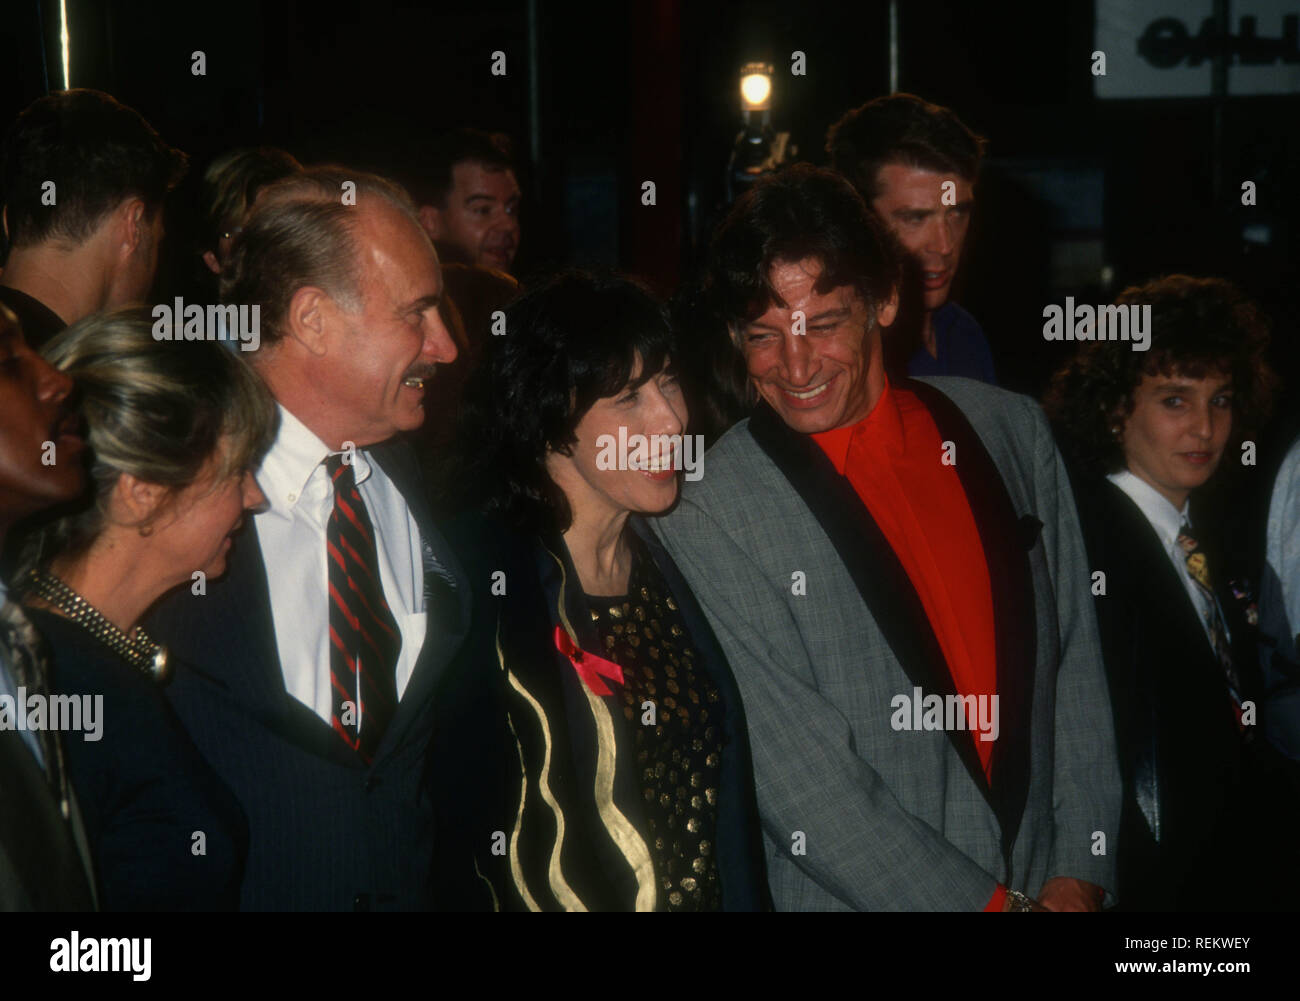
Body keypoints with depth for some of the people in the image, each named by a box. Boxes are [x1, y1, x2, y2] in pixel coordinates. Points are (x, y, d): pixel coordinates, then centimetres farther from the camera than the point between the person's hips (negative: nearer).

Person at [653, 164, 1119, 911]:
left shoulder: (1013, 431, -1)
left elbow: (1075, 662, 3)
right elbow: (797, 781, -16)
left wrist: (1078, 876, -5)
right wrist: (995, 904, -16)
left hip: (1052, 886, 4)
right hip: (855, 899, -3)